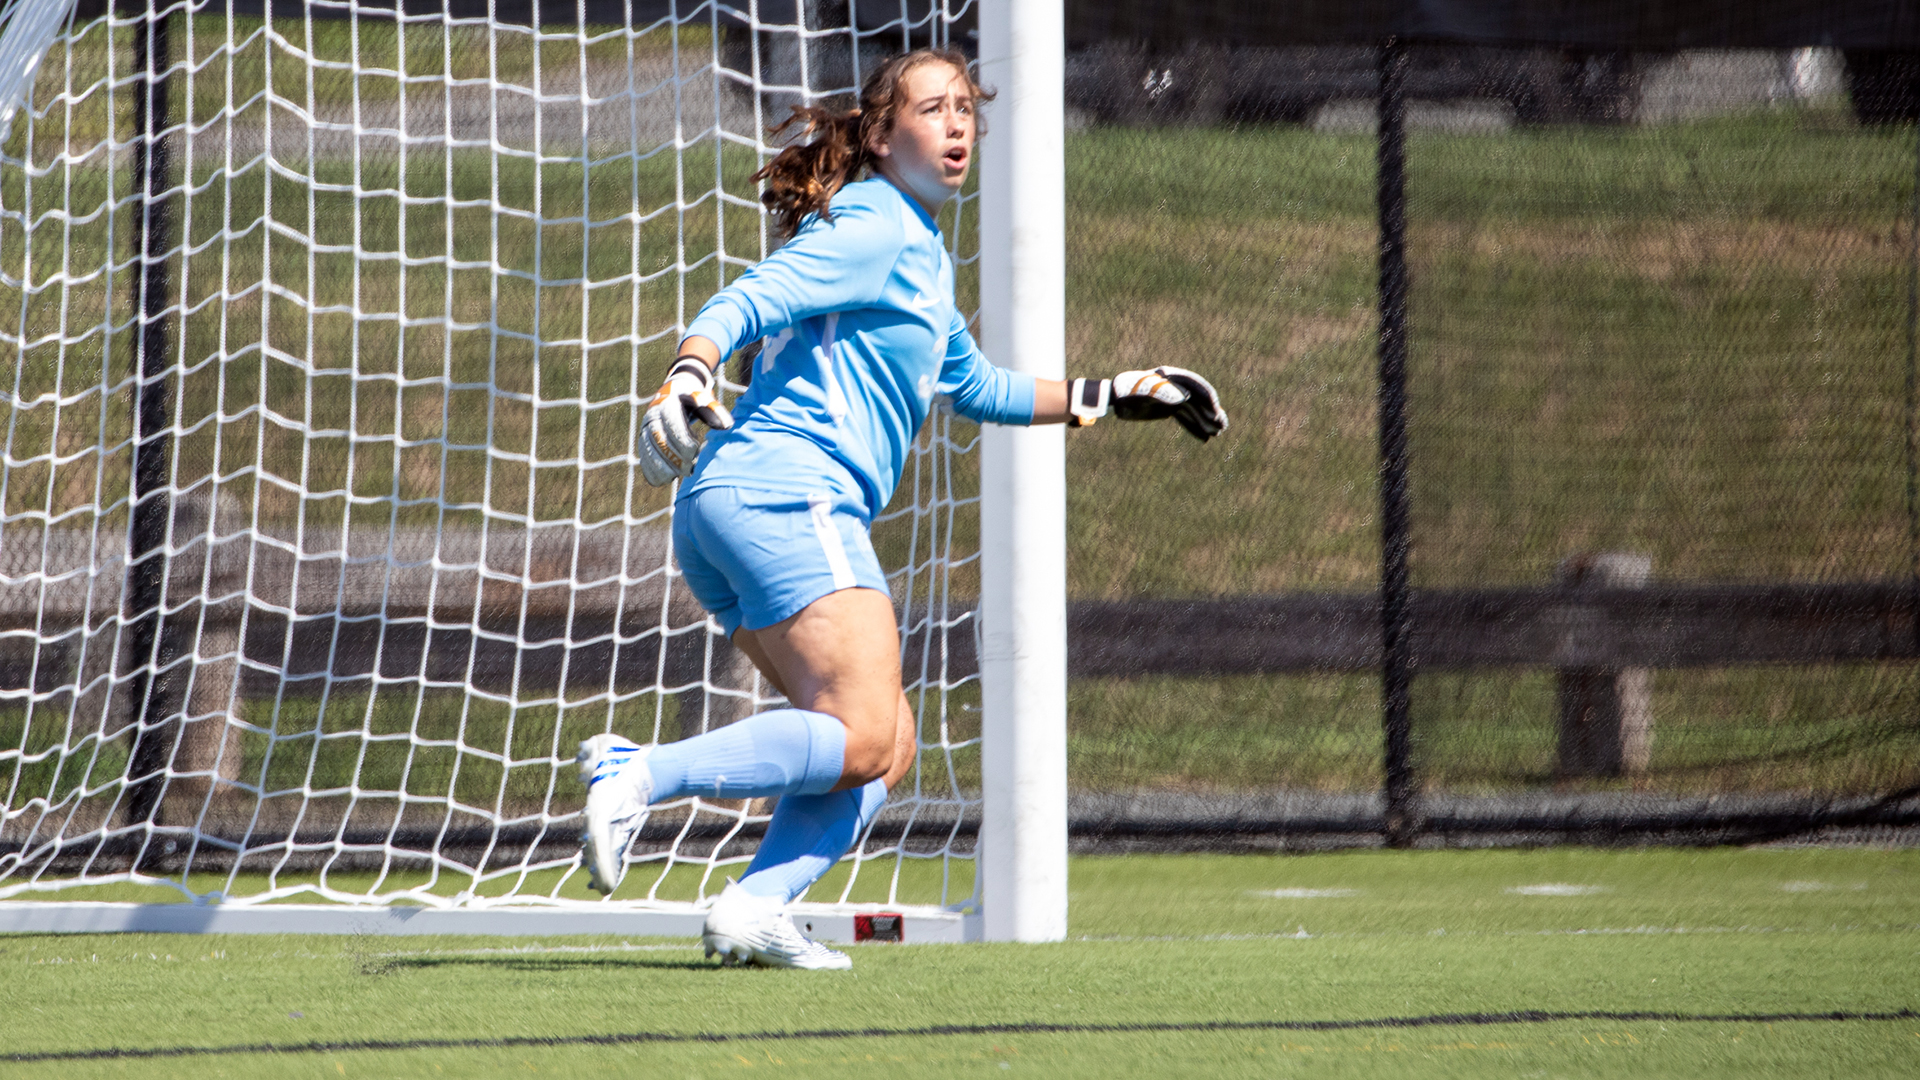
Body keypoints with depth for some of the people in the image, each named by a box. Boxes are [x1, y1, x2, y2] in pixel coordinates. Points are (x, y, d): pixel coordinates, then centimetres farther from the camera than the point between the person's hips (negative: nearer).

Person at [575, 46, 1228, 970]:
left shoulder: (920, 251, 27)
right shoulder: (871, 229, -3)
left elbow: (975, 387, 42)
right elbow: (741, 306, -16)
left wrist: (1111, 397, 44)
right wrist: (686, 377, -35)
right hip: (786, 489, -10)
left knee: (886, 747, 5)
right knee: (861, 739, -20)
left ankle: (750, 911, -12)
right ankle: (638, 774, -26)